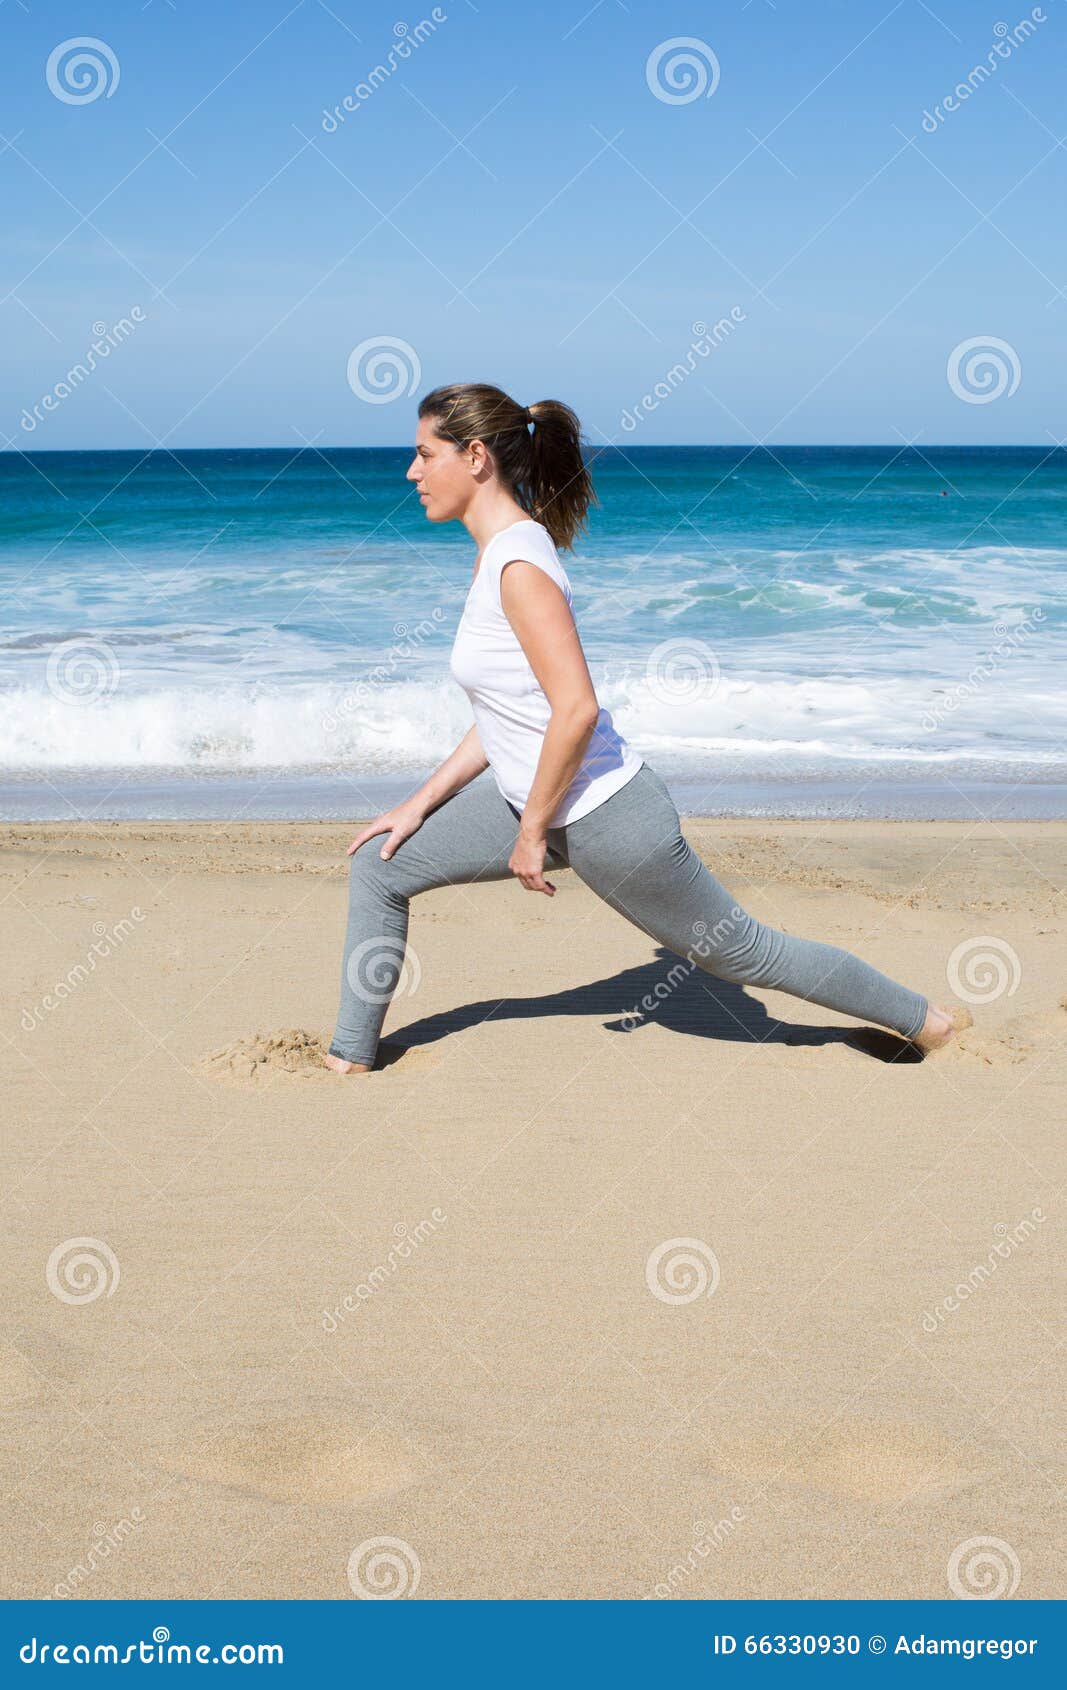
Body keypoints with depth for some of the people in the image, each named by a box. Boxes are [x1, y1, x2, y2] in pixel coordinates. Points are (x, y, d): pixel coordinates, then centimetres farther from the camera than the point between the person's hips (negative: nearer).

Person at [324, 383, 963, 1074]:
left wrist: (531, 833, -19)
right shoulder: (500, 550, 8)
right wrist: (424, 800, 13)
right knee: (379, 867, 10)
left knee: (741, 950, 7)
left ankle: (928, 1021, 25)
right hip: (533, 795, 10)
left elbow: (576, 709, -28)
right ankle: (352, 1058, 22)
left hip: (604, 818, -10)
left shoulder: (518, 562, -22)